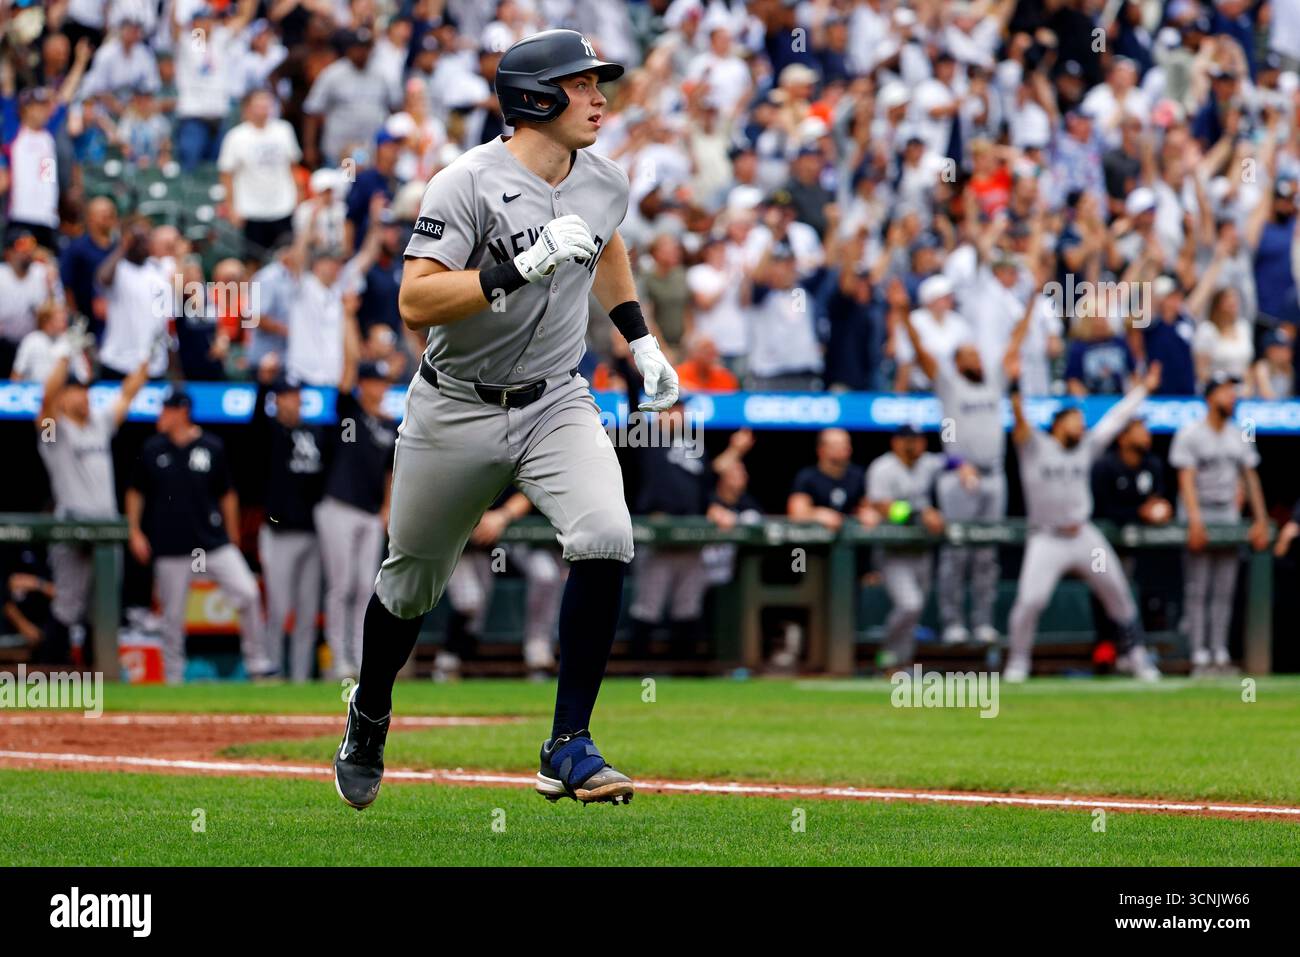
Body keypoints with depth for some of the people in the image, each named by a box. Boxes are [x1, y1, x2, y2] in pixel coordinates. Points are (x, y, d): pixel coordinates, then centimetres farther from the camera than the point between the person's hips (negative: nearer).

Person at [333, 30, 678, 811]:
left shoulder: (607, 182, 0)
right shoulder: (471, 183, -19)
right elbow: (416, 304, -28)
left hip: (557, 405, 3)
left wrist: (642, 342, 20)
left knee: (605, 537, -23)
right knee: (413, 581, 12)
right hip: (456, 413, -3)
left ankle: (569, 748, -16)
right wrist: (523, 266, -35)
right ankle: (369, 717, 44)